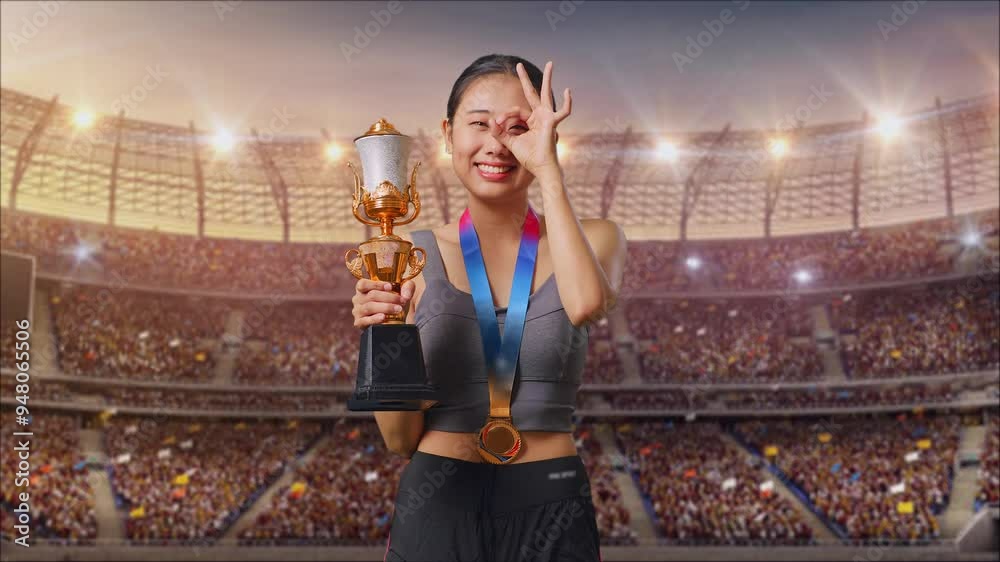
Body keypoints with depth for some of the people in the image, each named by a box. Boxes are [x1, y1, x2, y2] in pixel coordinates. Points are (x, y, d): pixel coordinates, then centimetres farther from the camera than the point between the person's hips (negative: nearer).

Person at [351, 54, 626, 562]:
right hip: (436, 507, 0)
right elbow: (401, 438, -2)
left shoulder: (592, 240, 0)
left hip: (551, 514, 1)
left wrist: (548, 171, -19)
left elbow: (587, 303, -26)